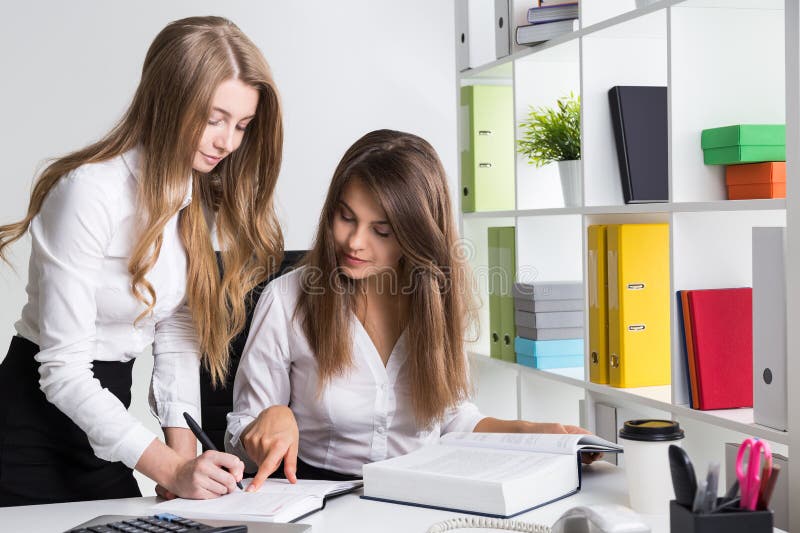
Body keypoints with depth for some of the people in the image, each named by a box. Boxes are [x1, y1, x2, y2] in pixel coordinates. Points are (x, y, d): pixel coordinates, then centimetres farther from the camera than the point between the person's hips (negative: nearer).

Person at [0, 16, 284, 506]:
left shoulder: (200, 197, 2)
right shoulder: (91, 192, -23)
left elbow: (177, 336, -1)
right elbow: (63, 371, -24)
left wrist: (185, 453, -13)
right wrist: (171, 469, -29)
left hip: (101, 407, 7)